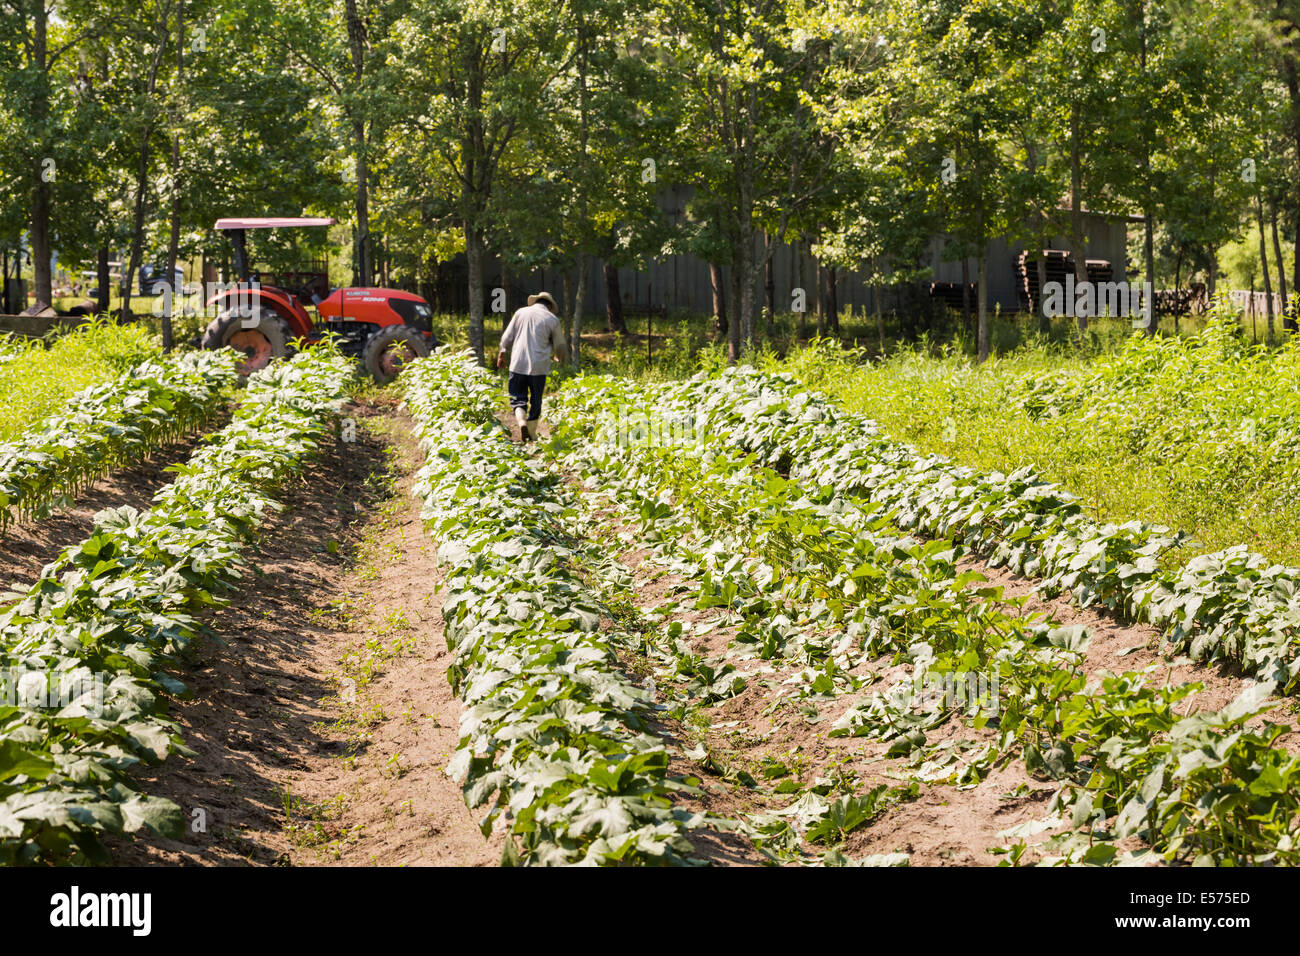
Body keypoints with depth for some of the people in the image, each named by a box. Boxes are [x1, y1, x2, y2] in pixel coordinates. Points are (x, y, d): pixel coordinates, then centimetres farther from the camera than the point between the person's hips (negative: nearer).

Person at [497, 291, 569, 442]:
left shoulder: (521, 313, 6)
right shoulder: (552, 320, 1)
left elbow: (507, 337, 8)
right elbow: (560, 346, 10)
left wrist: (502, 352, 23)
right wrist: (564, 360, 30)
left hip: (518, 364, 1)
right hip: (539, 367, -1)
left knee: (518, 398, 8)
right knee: (536, 401, 11)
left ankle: (521, 421, -19)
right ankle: (531, 434, 15)